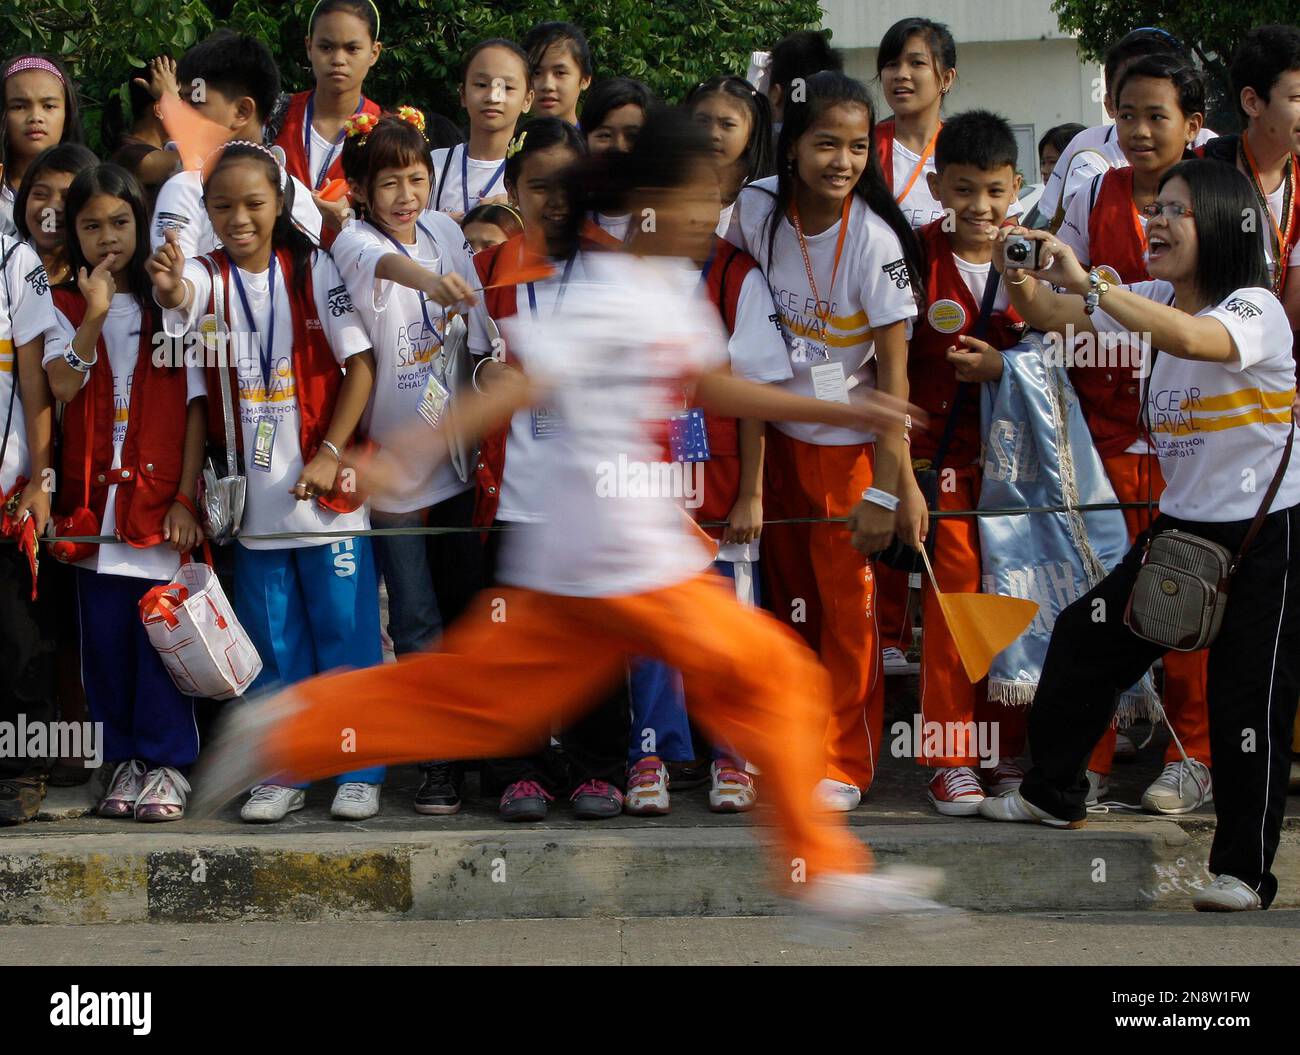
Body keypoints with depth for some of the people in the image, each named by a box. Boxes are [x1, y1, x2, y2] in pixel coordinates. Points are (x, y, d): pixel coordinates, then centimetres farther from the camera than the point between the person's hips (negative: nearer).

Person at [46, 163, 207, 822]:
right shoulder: (65, 308, 8)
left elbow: (194, 408, 3)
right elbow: (61, 388, -8)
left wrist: (185, 497, -5)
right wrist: (95, 316, -16)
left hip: (161, 496, -2)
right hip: (94, 496, 2)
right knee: (104, 630, 3)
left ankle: (166, 764, 3)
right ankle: (124, 762, 11)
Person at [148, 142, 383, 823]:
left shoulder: (315, 270, -3)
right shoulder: (208, 277, 1)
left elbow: (361, 365, -5)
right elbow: (182, 300, -23)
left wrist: (329, 453, -12)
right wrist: (169, 287, -48)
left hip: (324, 485, -2)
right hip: (252, 496, 2)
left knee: (346, 632, 1)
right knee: (273, 642, 8)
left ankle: (359, 773, 9)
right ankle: (283, 770, 17)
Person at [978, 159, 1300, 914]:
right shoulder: (1159, 300, 7)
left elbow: (1189, 338, -39)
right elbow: (1049, 314, 0)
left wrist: (1086, 282, -42)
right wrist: (1022, 274, -23)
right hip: (1183, 523, 8)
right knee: (1086, 636, 10)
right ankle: (1054, 792, 29)